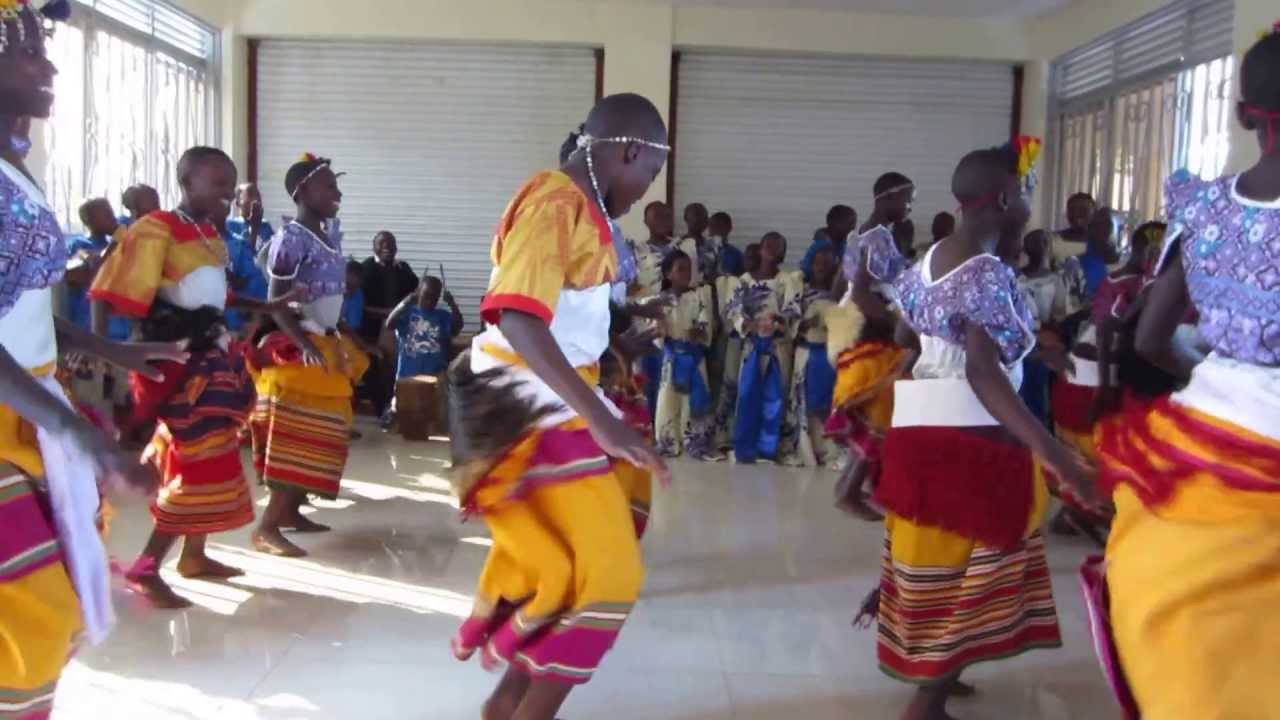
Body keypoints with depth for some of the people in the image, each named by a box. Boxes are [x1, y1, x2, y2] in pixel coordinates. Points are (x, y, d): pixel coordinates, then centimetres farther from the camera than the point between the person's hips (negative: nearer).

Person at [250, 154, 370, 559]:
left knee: (321, 433, 11)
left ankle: (290, 511, 20)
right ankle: (266, 528, -10)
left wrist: (339, 343, 16)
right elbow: (276, 303, -18)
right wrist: (305, 346, -29)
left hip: (327, 345, 9)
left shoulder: (330, 232, 10)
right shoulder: (290, 239, -15)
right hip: (298, 350, -9)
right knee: (294, 437, -11)